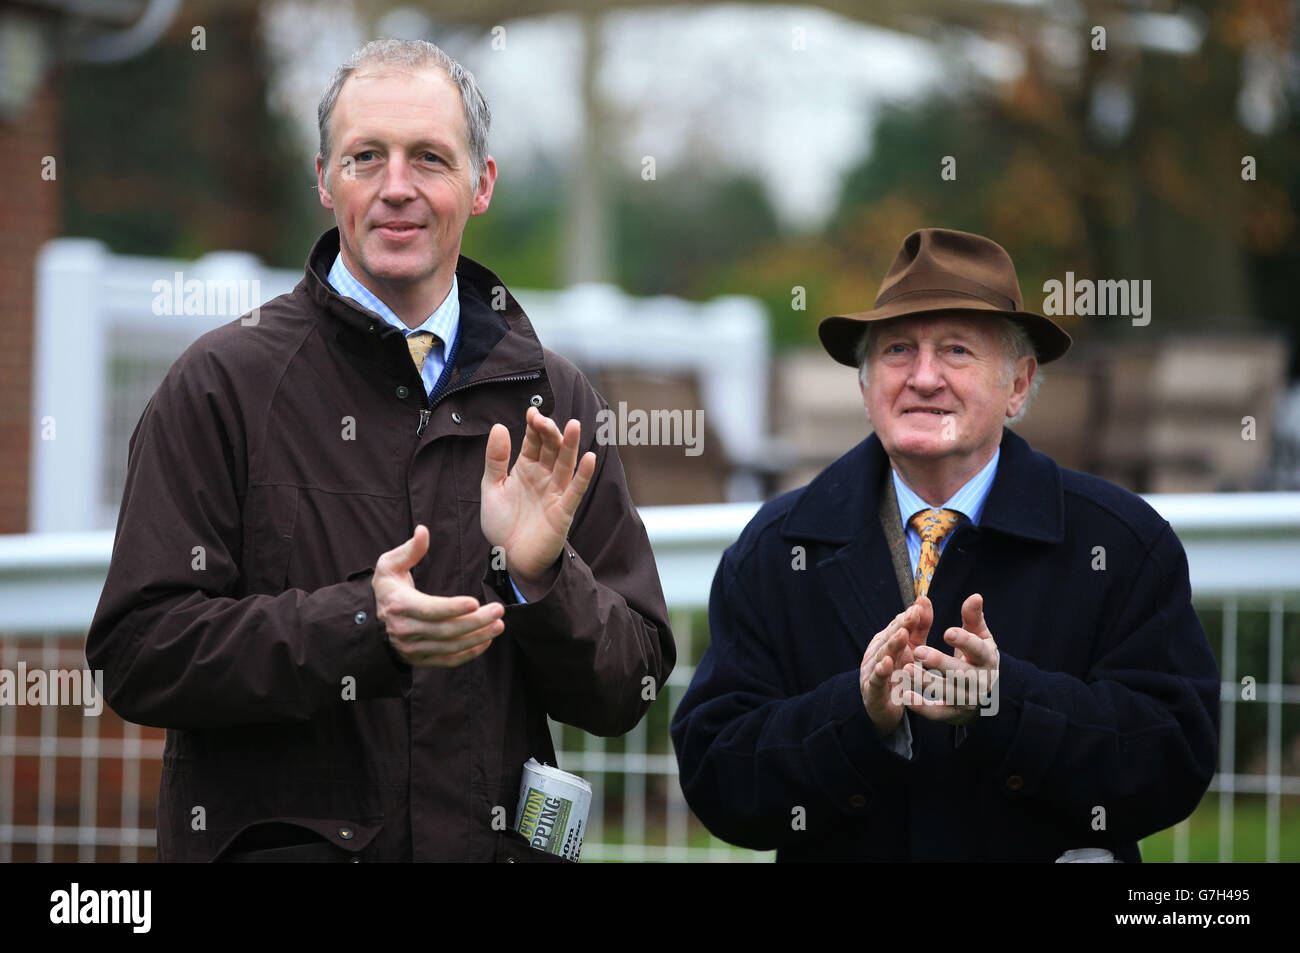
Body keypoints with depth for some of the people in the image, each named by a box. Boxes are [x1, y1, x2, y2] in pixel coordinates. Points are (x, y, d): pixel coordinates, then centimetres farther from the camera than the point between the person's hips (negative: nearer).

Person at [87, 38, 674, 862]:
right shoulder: (224, 384, -1)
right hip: (277, 841, -3)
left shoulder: (552, 399, 9)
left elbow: (630, 691, 9)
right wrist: (359, 627, -18)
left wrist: (542, 579, -9)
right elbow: (139, 655, -9)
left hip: (496, 847, 3)